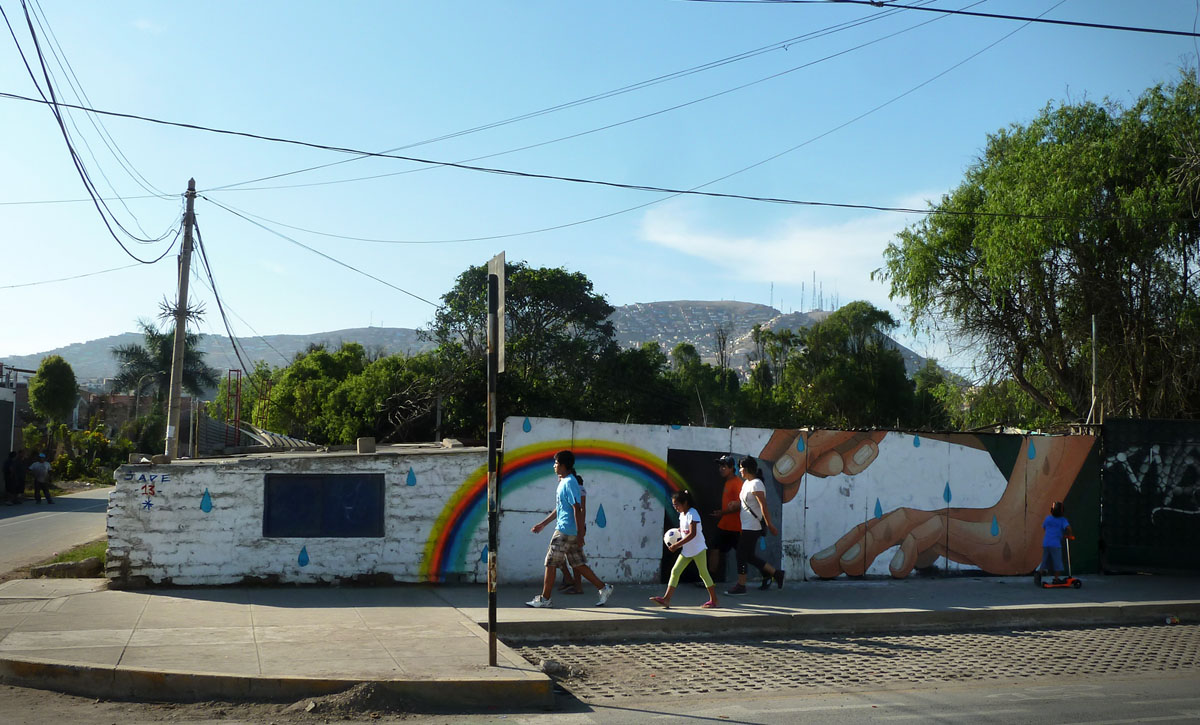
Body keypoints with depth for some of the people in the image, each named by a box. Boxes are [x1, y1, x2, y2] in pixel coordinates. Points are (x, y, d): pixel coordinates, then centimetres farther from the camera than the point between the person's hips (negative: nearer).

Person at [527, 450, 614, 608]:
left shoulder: (569, 483, -15)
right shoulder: (564, 482, 17)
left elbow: (577, 509, -20)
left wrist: (580, 534, -23)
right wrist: (543, 524, 27)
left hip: (565, 531, -10)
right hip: (567, 530, 10)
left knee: (551, 563, -2)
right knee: (578, 564, 10)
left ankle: (544, 598, 6)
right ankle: (603, 588, 12)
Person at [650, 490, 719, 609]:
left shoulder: (692, 513, -17)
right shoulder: (682, 515, 10)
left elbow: (693, 533, -24)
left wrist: (678, 544, -24)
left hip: (698, 549, -8)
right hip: (686, 550, 8)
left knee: (704, 573, 1)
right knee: (675, 571, -1)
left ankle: (713, 600, 14)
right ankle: (666, 599, -5)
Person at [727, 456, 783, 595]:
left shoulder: (756, 484, -17)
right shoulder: (746, 483, 13)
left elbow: (763, 506, -20)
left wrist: (769, 525, -21)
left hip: (752, 527, -10)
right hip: (746, 526, 10)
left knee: (742, 555, -4)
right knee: (750, 556, 12)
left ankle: (741, 586, 4)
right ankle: (776, 573, 20)